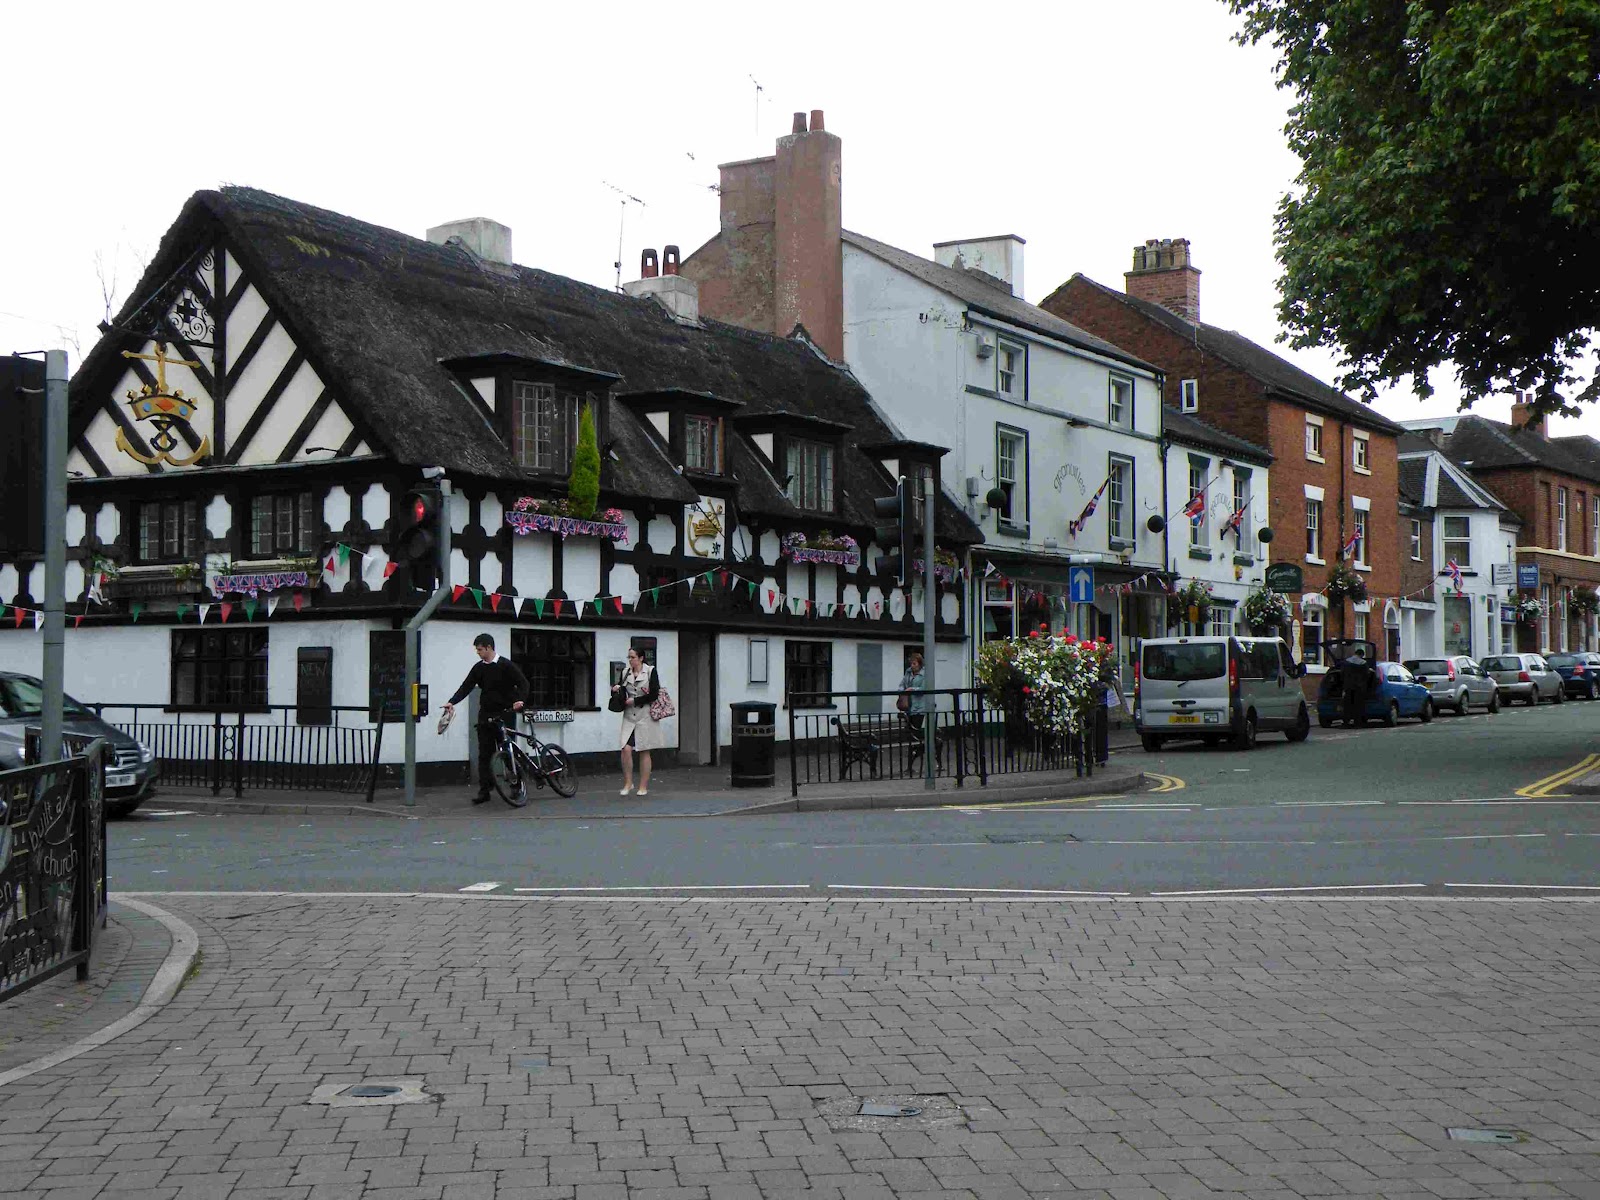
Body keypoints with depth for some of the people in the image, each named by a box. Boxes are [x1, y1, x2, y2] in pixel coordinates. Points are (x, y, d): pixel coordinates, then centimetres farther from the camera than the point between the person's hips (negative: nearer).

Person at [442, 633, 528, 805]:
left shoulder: (506, 665, -6)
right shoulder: (478, 668, 8)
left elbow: (523, 683, -8)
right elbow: (466, 687, 2)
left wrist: (520, 700, -25)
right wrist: (452, 702, -11)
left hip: (505, 714, -4)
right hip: (486, 716, 5)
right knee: (484, 754, 2)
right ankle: (484, 790, 4)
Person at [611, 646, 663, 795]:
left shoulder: (650, 671, -3)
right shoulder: (625, 673, 10)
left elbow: (654, 694, -9)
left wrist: (634, 701, -10)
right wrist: (618, 690, -4)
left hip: (646, 716, -3)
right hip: (629, 716, 3)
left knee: (644, 752, 1)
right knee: (626, 749, -11)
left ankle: (643, 786, 9)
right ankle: (628, 783, 3)